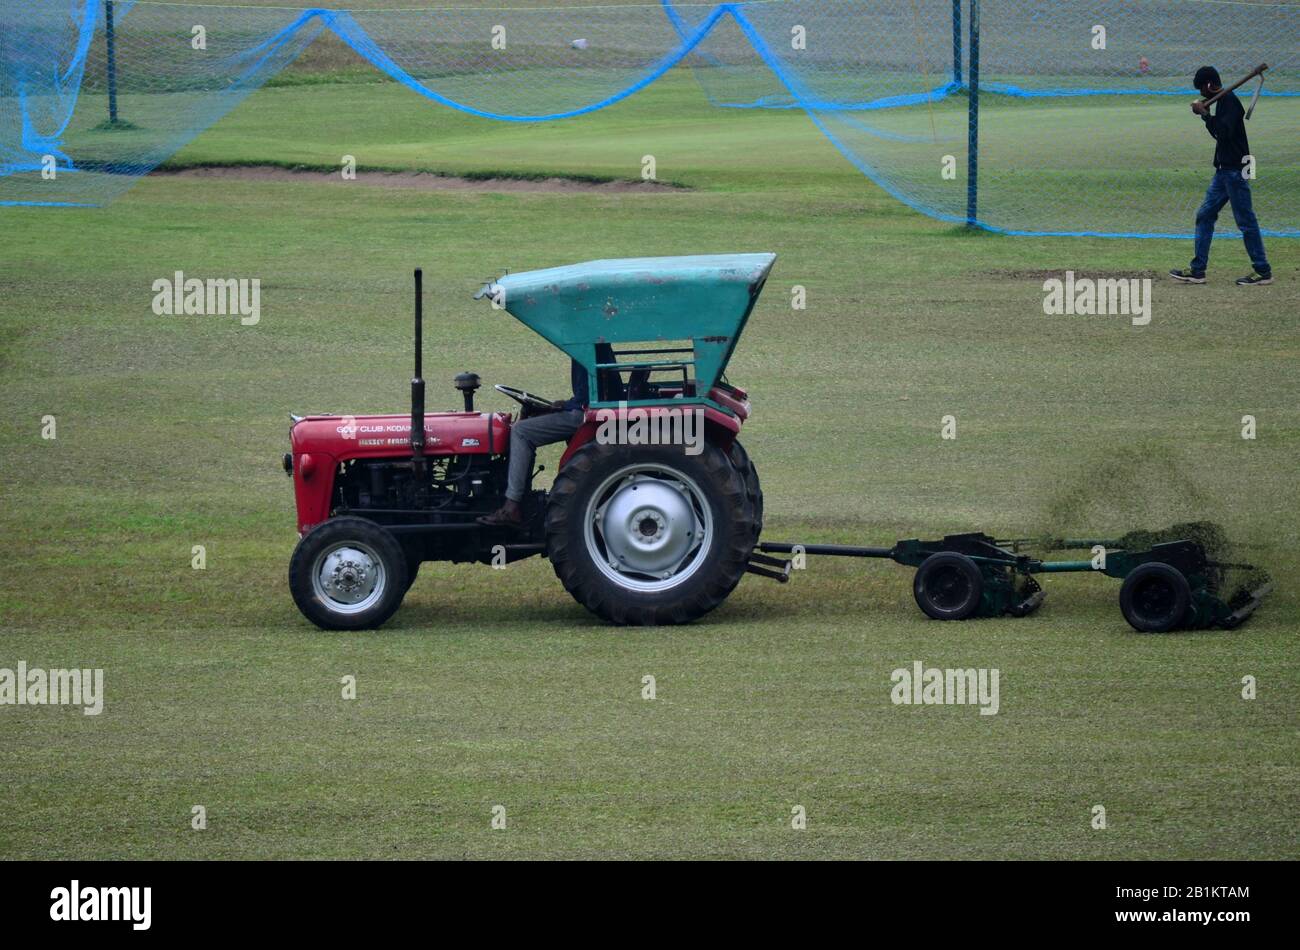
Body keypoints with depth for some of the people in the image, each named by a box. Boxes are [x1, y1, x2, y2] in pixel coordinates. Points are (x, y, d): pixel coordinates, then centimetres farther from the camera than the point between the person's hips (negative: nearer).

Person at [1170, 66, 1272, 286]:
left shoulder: (1229, 102, -15)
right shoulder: (1221, 102, 15)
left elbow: (1224, 133, -26)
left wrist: (1205, 114, -18)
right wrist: (1205, 114, 9)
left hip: (1235, 171, -11)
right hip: (1224, 170, 11)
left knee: (1245, 221, -6)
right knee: (1205, 216, 11)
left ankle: (1263, 272, -1)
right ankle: (1197, 270, 13)